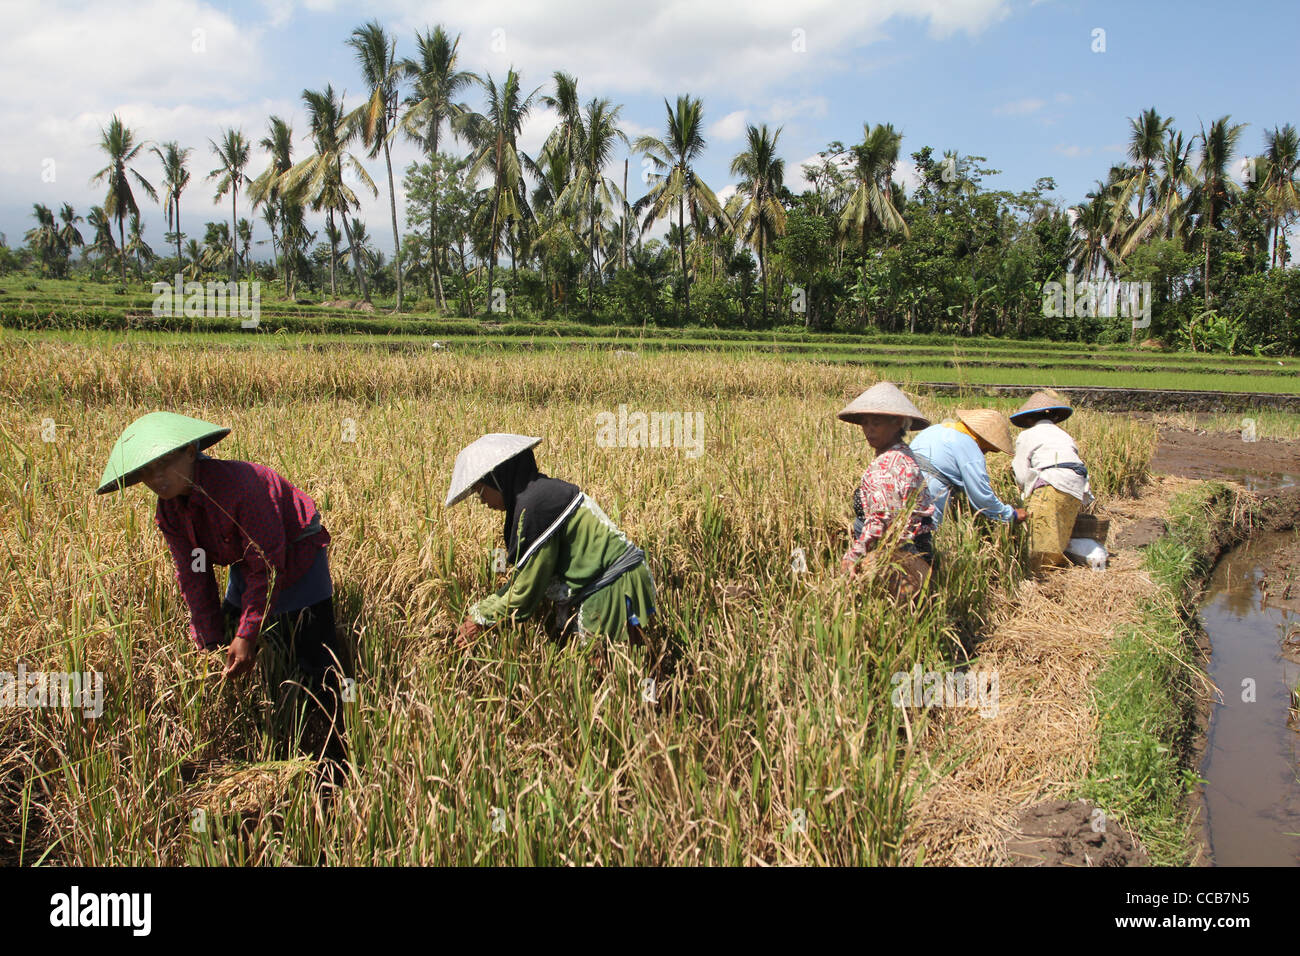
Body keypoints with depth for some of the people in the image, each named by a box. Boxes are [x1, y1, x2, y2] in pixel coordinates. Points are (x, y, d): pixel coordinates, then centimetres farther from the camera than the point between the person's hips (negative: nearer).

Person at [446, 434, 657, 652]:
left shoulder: (535, 504, -19)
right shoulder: (544, 491, 13)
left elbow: (528, 586, -14)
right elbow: (525, 575, 18)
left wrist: (483, 620, -2)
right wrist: (481, 611, 14)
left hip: (613, 591, -10)